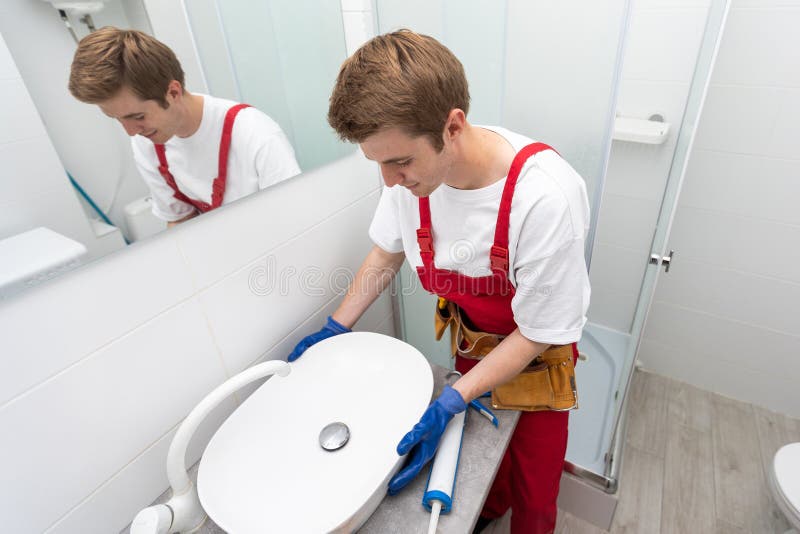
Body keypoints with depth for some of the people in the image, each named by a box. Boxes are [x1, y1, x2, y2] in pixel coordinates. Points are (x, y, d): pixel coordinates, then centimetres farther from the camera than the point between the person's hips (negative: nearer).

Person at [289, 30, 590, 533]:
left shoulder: (546, 198, -37)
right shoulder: (415, 166, -21)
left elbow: (537, 334, -24)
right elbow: (388, 251, -2)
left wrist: (450, 404, -29)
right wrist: (335, 330, -2)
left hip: (536, 353, -4)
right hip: (470, 340, 4)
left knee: (533, 491, 15)